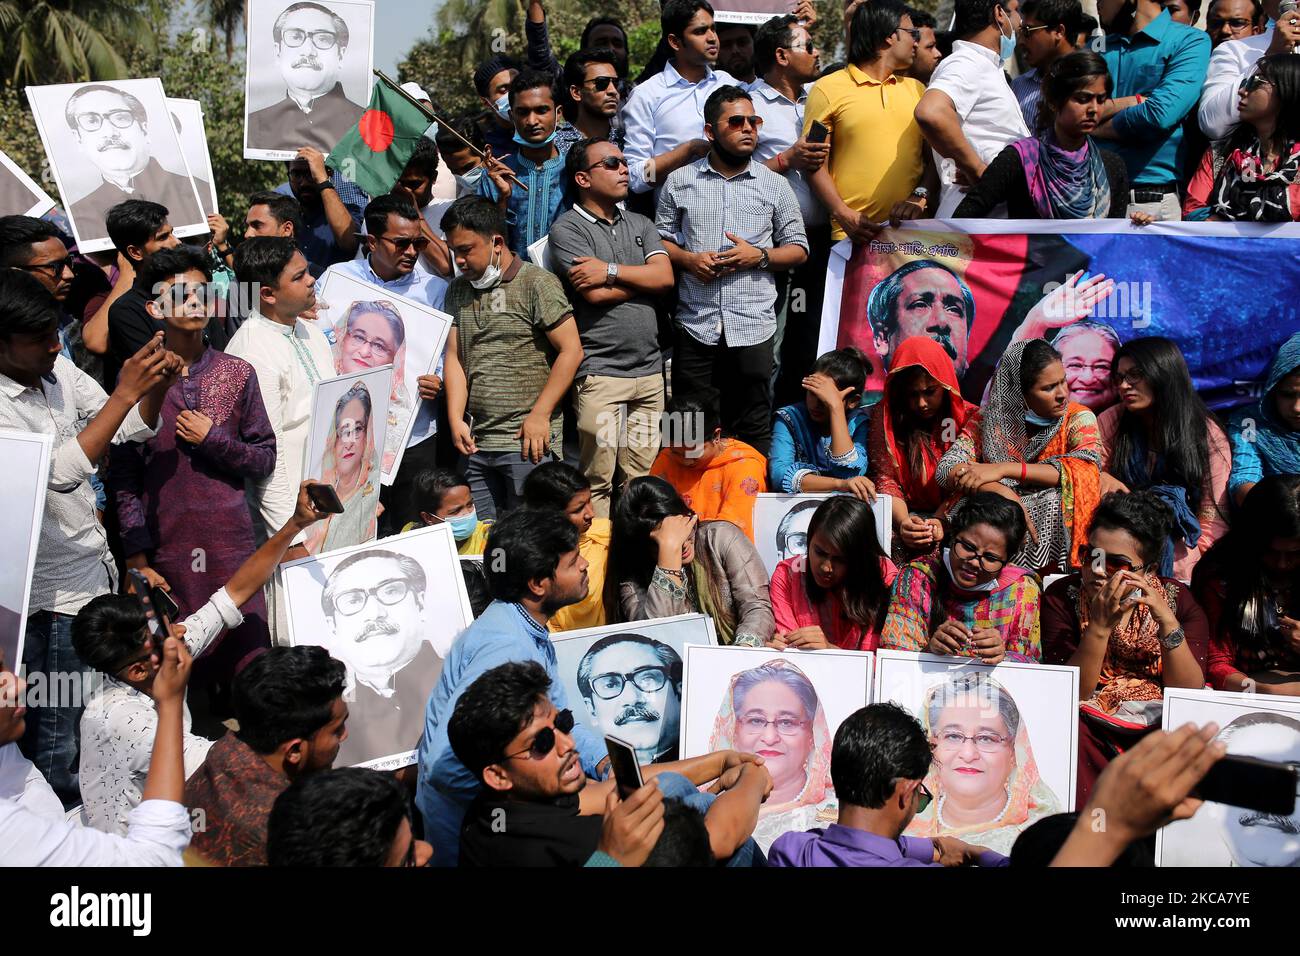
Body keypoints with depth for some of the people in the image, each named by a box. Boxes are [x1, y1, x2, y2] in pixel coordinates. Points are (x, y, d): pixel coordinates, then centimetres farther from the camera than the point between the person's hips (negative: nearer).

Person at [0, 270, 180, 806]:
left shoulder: (59, 371, 0)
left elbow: (132, 430, 5)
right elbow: (61, 472, -34)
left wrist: (157, 385, -16)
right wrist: (125, 393, -34)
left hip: (95, 567, 8)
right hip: (55, 594, -7)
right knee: (61, 744, 6)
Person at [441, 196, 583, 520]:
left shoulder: (537, 283, -4)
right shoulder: (458, 290, 15)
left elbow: (571, 351, -8)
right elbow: (453, 356, 12)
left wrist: (539, 415, -11)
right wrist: (456, 419, 0)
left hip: (527, 442, -6)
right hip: (475, 443, 6)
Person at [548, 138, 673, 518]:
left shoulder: (640, 224, 17)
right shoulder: (568, 229, -1)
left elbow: (666, 277, 1)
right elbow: (595, 294, -13)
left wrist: (611, 271, -9)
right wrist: (644, 277, 0)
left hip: (649, 369, 5)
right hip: (600, 370, -5)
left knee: (642, 478, 6)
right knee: (598, 478, -5)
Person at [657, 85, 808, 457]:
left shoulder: (775, 185, 8)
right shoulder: (679, 182, 8)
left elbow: (798, 248, 10)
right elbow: (660, 239, 11)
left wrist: (759, 256, -8)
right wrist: (688, 259, -8)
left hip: (753, 326, 0)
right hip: (695, 324, 0)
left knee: (753, 431, 4)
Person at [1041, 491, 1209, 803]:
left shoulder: (1178, 599, 1)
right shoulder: (1062, 596, -2)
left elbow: (1190, 693, -7)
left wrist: (1166, 619, -20)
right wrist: (1100, 627, -23)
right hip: (1090, 727, -1)